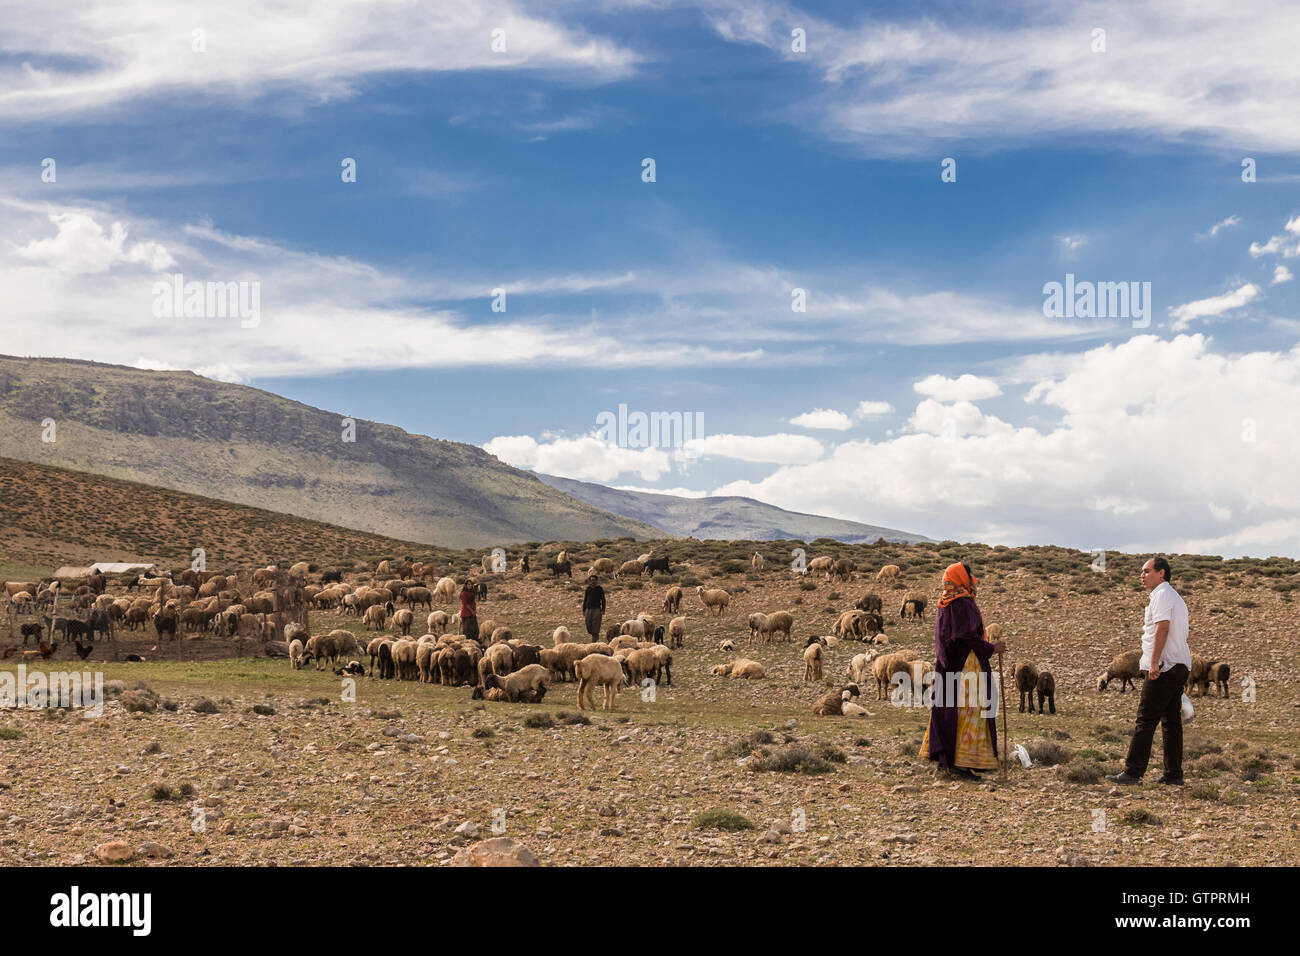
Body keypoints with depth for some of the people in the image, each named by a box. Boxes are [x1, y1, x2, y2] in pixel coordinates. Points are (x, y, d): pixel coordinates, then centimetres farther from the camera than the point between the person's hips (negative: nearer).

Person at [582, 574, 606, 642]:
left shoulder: (600, 589, 2)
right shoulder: (588, 589, 11)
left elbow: (603, 600, 2)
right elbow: (585, 600, 16)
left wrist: (603, 610, -7)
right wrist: (583, 610, 11)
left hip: (597, 609, -3)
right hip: (588, 609, 3)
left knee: (596, 624, -10)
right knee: (588, 624, -1)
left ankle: (595, 638, -6)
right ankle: (594, 635, 24)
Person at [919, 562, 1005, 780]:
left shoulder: (944, 604, 12)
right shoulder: (963, 605, -16)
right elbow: (968, 638, -20)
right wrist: (992, 649, -8)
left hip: (946, 666, 9)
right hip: (966, 665, -9)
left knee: (947, 711, 11)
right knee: (967, 711, -6)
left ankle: (944, 759, 14)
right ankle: (959, 763, -7)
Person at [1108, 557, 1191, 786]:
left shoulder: (1161, 595, -8)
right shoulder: (1176, 597, 24)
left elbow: (1162, 628, -20)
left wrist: (1154, 663, -24)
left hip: (1164, 666, -10)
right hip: (1181, 666, 10)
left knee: (1146, 720, -10)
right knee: (1171, 721, 9)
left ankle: (1133, 772, -12)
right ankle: (1174, 775, 8)